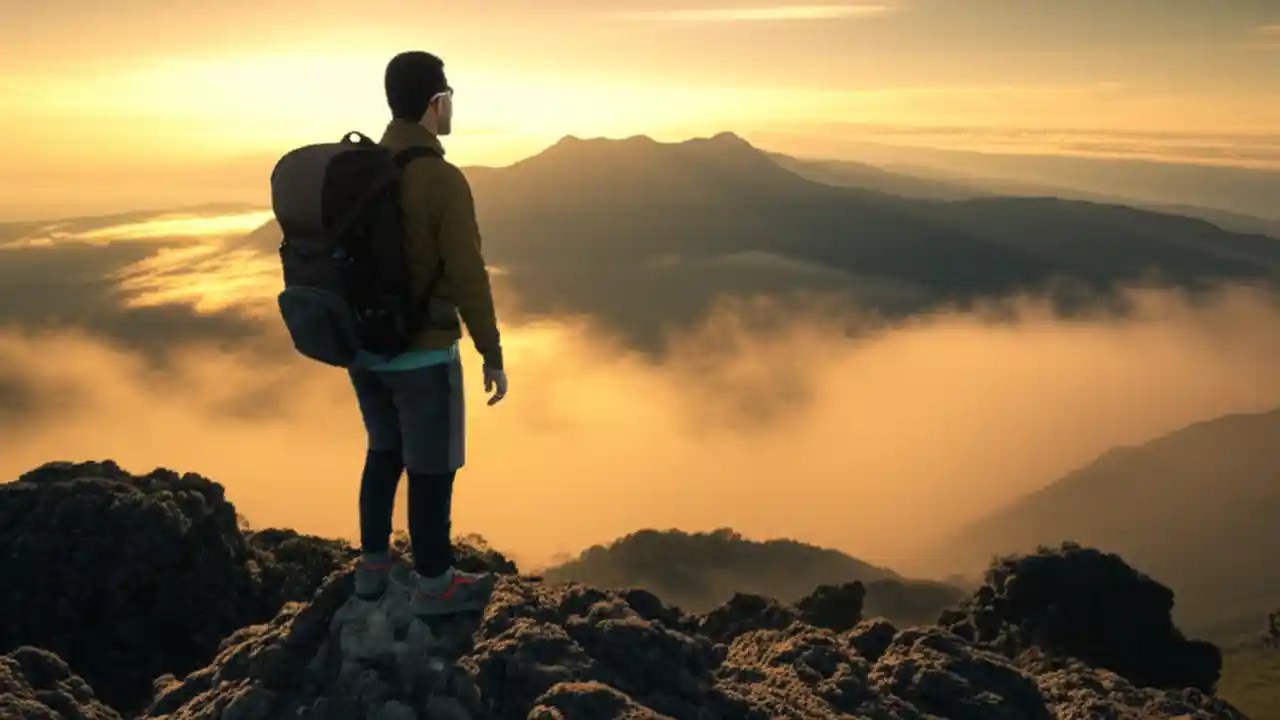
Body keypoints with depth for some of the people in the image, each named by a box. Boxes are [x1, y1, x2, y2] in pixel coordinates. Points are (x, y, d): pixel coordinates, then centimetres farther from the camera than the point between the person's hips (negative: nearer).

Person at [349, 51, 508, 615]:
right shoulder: (443, 181, -21)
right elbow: (469, 279, -20)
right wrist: (492, 356, -10)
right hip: (422, 352, -7)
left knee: (384, 451, 24)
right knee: (432, 466, 9)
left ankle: (373, 566, 34)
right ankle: (433, 583, 24)